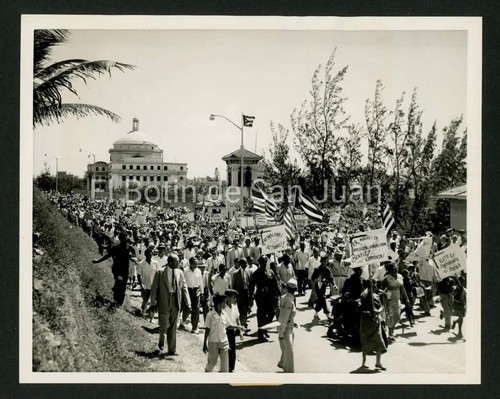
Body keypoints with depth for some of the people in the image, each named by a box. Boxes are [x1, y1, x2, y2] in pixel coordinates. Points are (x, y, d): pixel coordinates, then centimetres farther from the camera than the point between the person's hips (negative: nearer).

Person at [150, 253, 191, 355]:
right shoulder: (160, 272, -5)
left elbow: (184, 288, 6)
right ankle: (161, 342, 28)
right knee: (164, 325, -2)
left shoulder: (180, 272, 5)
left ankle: (172, 349, 16)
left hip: (175, 302, 3)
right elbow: (154, 288, -3)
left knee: (173, 327, 8)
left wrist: (188, 303, -2)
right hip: (164, 302, -3)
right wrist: (153, 303, -7)